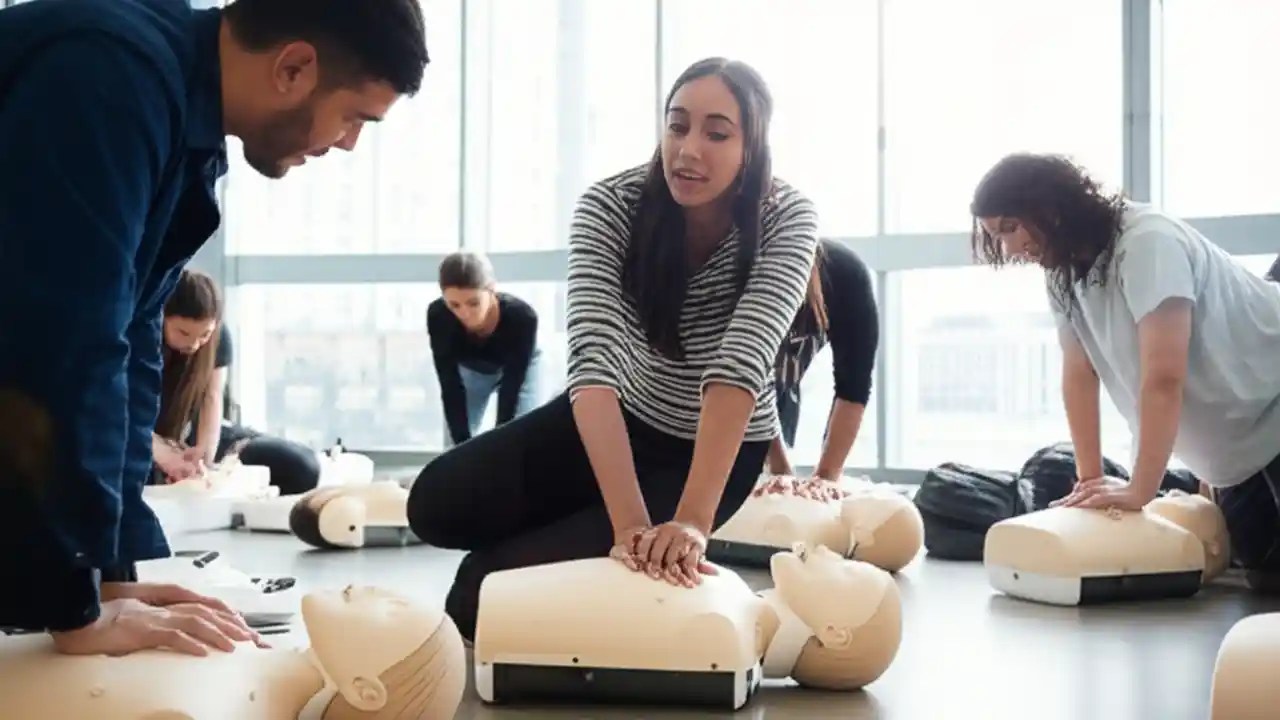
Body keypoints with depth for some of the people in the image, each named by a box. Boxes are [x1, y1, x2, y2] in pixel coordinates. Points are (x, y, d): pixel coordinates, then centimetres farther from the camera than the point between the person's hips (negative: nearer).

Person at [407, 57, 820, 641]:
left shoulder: (787, 221, -23)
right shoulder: (609, 205, -22)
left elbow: (739, 363, -37)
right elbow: (594, 358, -36)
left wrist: (693, 520, -50)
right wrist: (631, 521, -49)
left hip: (718, 447, -3)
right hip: (620, 417, 3)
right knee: (438, 504, -17)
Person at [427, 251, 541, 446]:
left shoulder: (522, 317, -44)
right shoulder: (438, 316, -38)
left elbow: (511, 393, -39)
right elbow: (451, 389, -33)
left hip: (518, 368, -2)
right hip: (469, 369, 2)